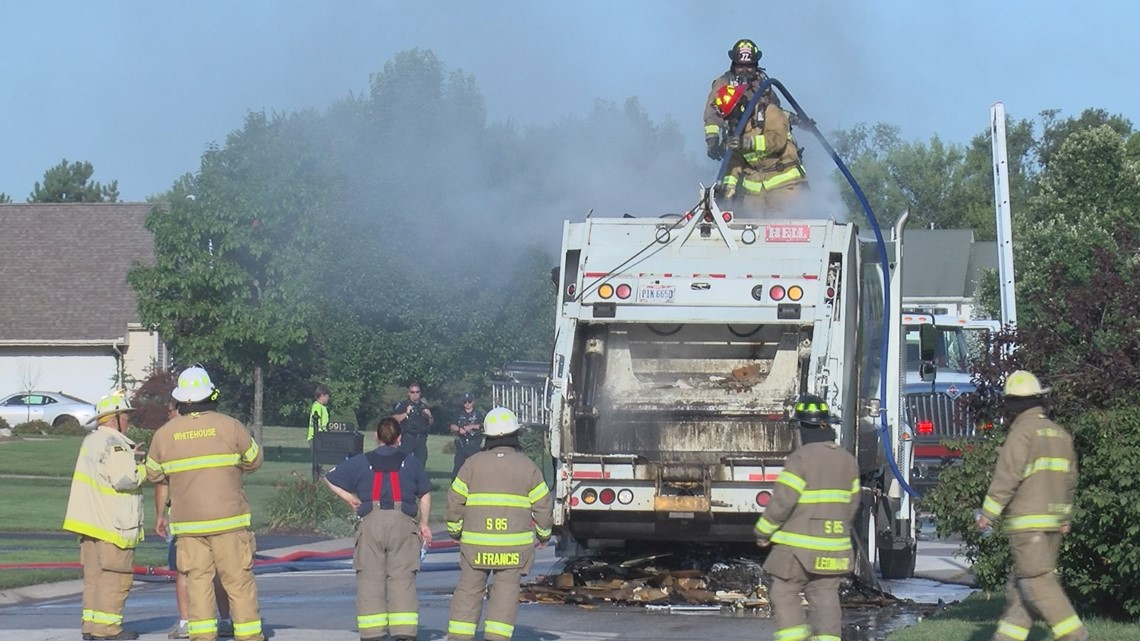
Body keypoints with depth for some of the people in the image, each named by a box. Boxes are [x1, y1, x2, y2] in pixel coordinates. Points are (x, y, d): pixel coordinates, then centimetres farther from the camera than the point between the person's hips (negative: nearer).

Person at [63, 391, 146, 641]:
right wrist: (143, 470, -7)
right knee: (115, 576, -5)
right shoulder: (114, 444, -15)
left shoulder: (90, 440, 15)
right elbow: (123, 479, -24)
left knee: (94, 574, 12)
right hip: (113, 524, -9)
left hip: (90, 519, 9)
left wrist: (130, 458, 15)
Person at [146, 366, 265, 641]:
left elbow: (153, 474, 12)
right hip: (228, 517, -2)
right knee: (239, 579, 3)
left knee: (198, 579, 5)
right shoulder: (229, 426, -5)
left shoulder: (164, 434, 1)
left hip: (187, 524, 2)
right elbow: (254, 460, 7)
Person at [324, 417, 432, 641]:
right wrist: (424, 524, 22)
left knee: (370, 580, 3)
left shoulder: (361, 462, 11)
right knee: (402, 580, 0)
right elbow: (424, 495, 14)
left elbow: (329, 478, 14)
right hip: (403, 522, 0)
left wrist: (348, 497, 17)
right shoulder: (411, 462, 12)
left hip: (371, 522, 0)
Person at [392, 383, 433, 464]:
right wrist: (406, 413, -16)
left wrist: (429, 416, 4)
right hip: (407, 438, -5)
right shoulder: (402, 405, 4)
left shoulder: (423, 406, 19)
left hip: (421, 439, 5)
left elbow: (431, 423, 24)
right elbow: (394, 419, -6)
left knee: (421, 463, 2)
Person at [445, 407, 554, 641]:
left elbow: (455, 501, 5)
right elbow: (543, 505, 5)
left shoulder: (472, 464, 3)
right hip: (514, 543, -1)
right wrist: (544, 533, 21)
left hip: (476, 542, 1)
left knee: (469, 589, 7)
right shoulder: (527, 467, 2)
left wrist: (455, 530, 21)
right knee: (506, 589, 1)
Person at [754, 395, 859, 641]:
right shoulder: (847, 461, 9)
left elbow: (781, 502, -16)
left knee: (784, 593, 3)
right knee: (825, 597, 7)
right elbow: (851, 505, 14)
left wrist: (763, 532, -3)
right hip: (834, 546, 6)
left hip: (799, 546, -6)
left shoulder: (801, 459, -14)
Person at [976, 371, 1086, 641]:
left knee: (1037, 581, -10)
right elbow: (1069, 478, 19)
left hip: (1028, 520, -8)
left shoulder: (1022, 432, -11)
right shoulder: (1059, 433, 14)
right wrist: (1065, 516, 26)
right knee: (1020, 581, 11)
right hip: (1054, 520, 8)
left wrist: (988, 514, -12)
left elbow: (1007, 477, -17)